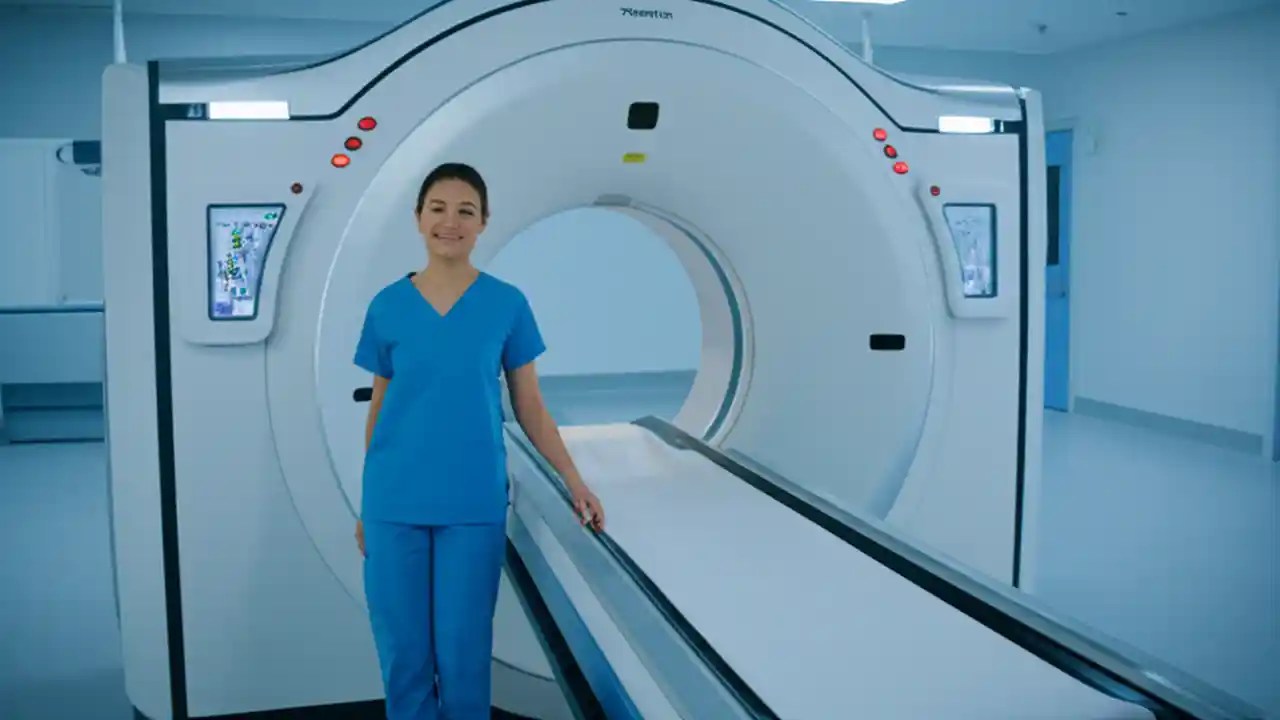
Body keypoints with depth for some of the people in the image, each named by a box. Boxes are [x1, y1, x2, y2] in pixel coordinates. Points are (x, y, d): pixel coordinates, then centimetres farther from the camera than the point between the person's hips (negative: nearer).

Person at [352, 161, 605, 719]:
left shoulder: (507, 304, -1)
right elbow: (378, 408, 8)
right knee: (402, 650, 9)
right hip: (394, 502, 1)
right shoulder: (387, 306, 2)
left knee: (463, 650, 7)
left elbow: (529, 405, 4)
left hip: (474, 504, -1)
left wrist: (575, 482, -1)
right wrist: (364, 504, 11)